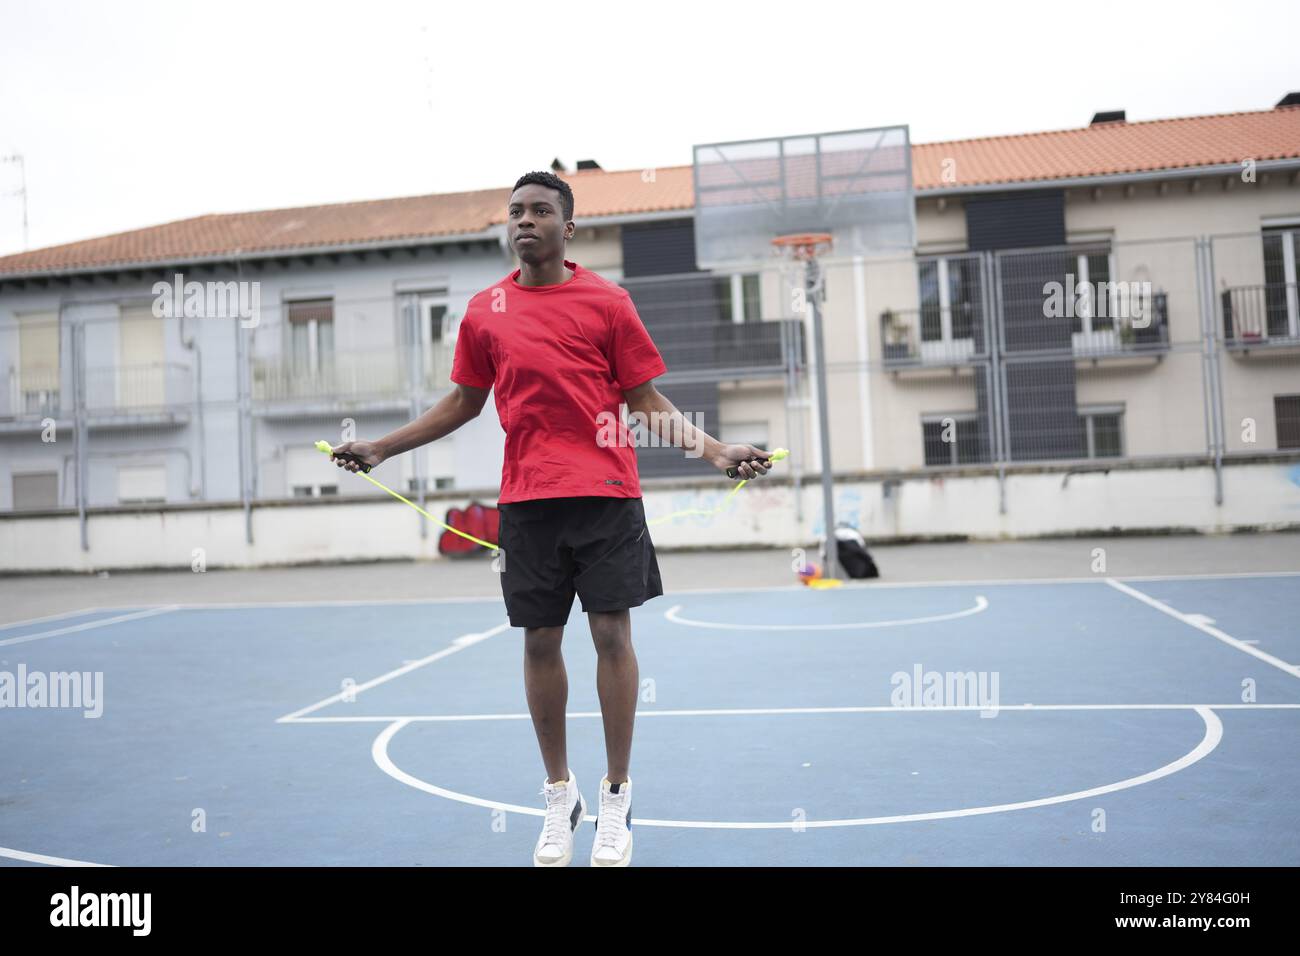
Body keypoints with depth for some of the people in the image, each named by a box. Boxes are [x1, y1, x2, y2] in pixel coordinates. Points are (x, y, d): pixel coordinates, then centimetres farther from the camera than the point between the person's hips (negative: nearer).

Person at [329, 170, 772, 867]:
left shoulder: (607, 301, 2)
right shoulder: (485, 311, 10)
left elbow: (646, 399, 4)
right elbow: (463, 402, 19)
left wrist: (713, 450, -8)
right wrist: (382, 447, 16)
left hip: (606, 493, -2)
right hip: (527, 500, 2)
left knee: (612, 635, 0)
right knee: (540, 642, 7)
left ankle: (616, 798, 17)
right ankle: (559, 796, 25)